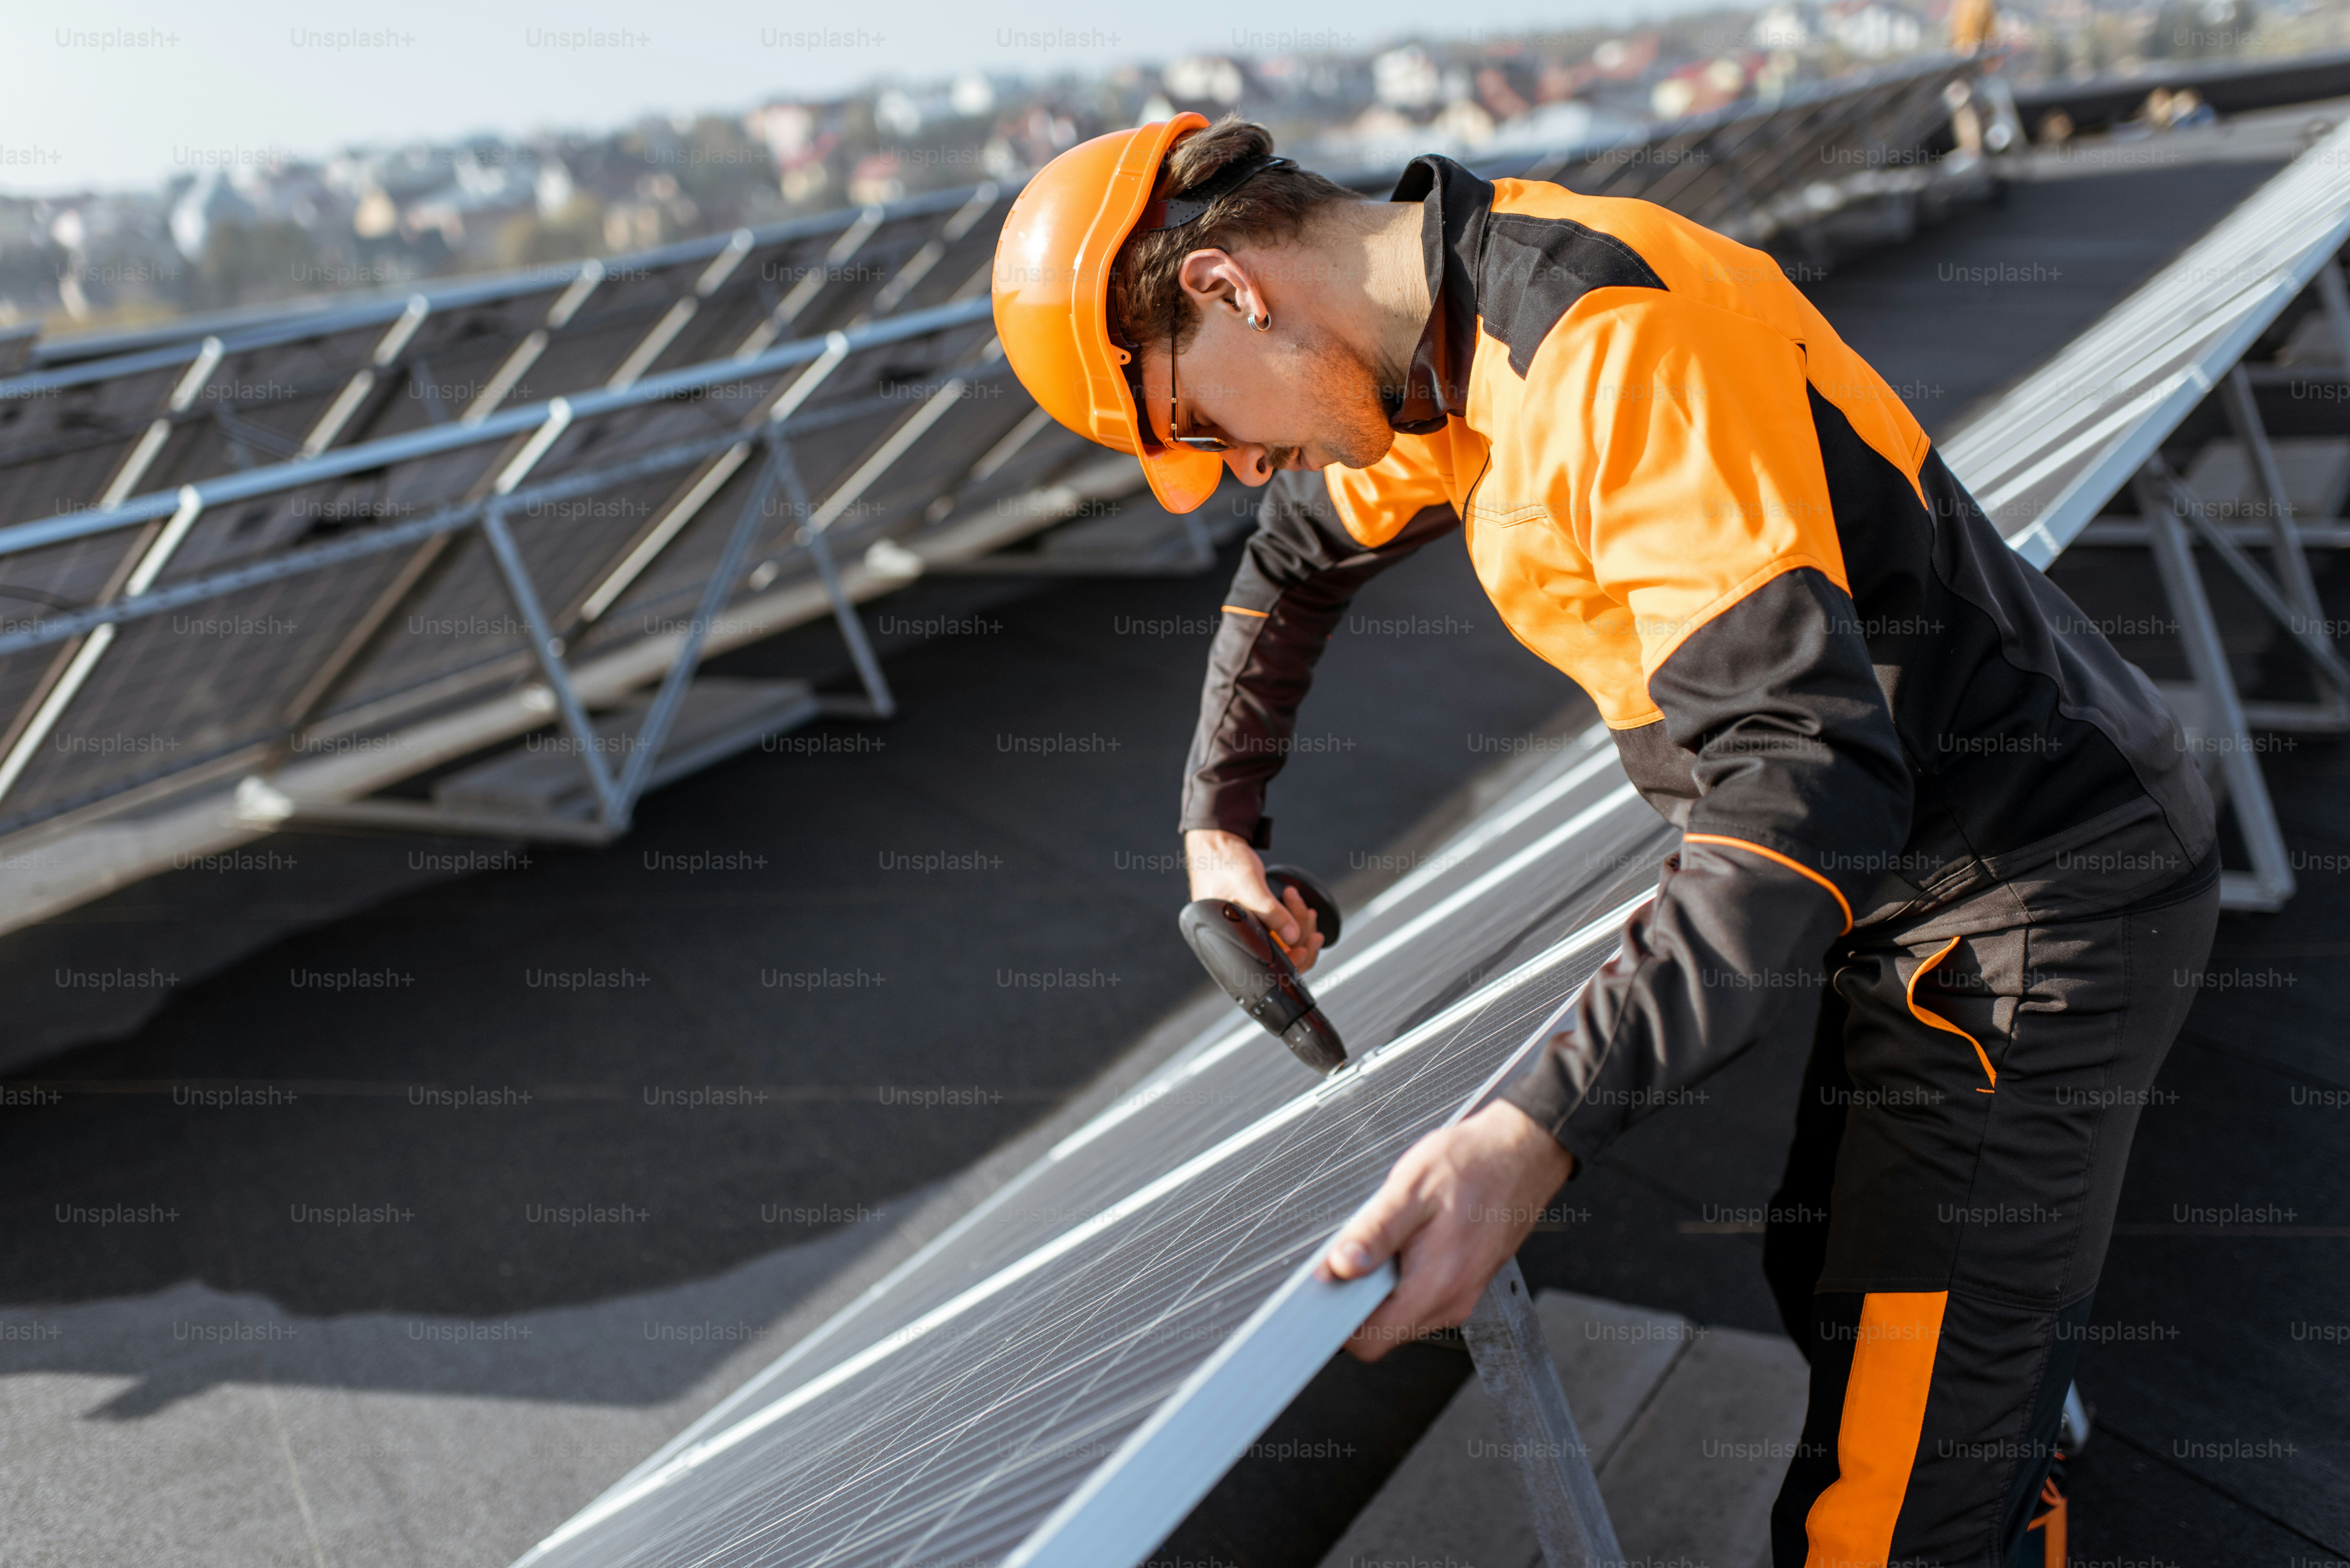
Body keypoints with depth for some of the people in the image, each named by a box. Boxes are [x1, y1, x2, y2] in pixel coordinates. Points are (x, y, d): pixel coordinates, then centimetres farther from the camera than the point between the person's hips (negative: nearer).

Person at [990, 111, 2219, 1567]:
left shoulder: (1615, 340, -28)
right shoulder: (1449, 341, 4)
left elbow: (1808, 771, -35)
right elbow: (1300, 553, 24)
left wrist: (1542, 1129, -39)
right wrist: (1219, 825, 23)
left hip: (2038, 897, -9)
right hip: (1917, 868, 10)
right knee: (1832, 1297, 24)